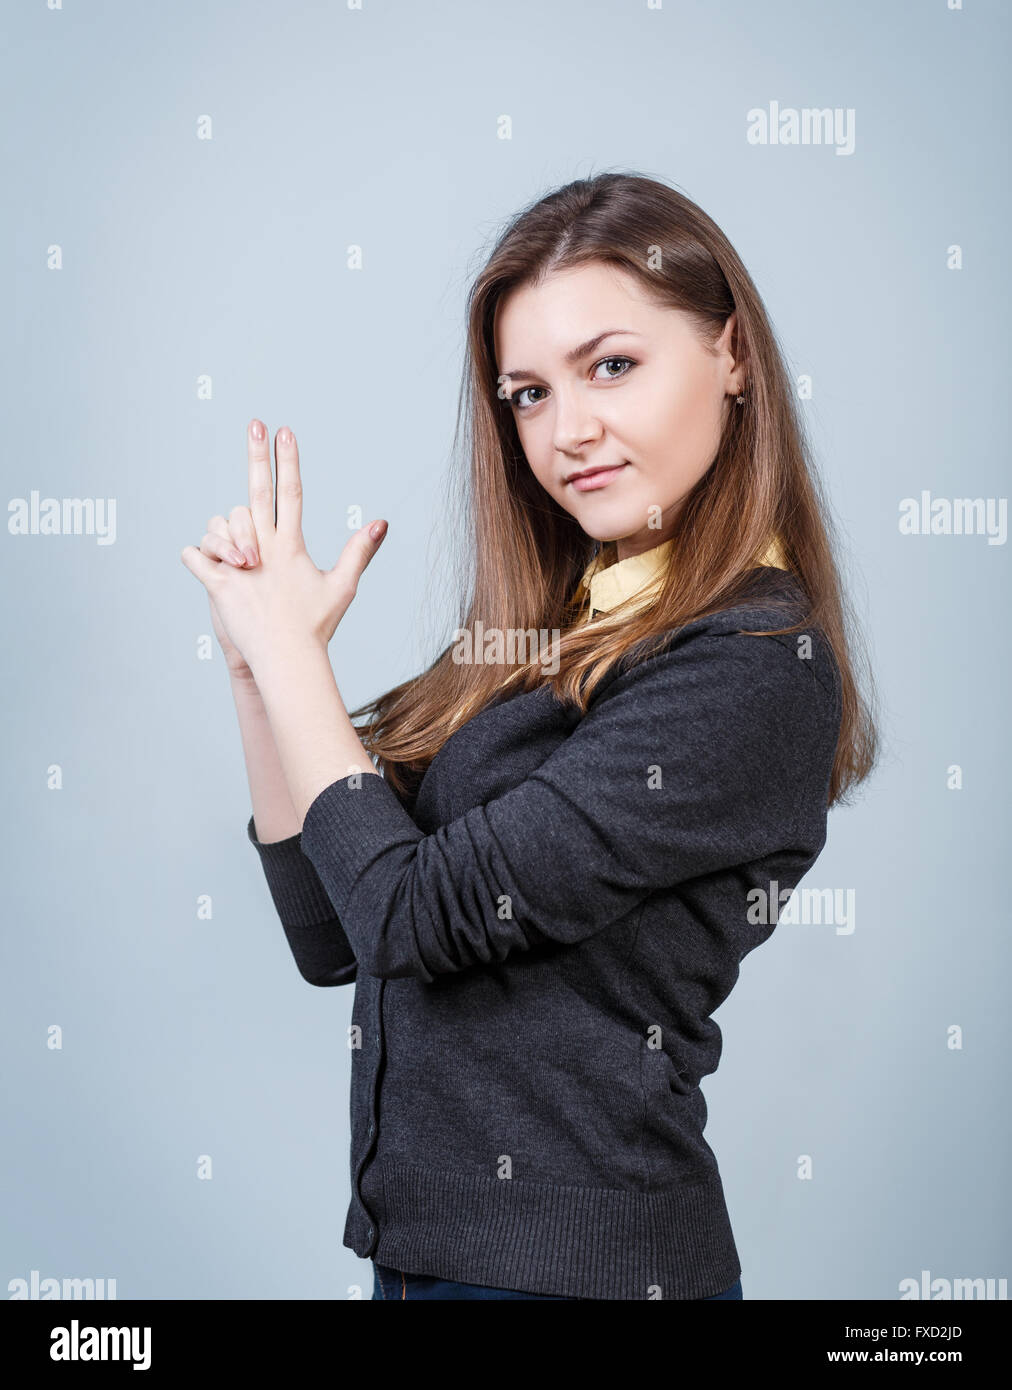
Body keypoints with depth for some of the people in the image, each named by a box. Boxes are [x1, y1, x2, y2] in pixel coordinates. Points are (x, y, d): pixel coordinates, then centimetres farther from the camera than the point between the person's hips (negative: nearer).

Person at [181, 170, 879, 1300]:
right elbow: (332, 937, 5)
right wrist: (257, 666, -4)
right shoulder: (548, 635, 4)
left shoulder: (756, 668, -18)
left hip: (569, 1261, -7)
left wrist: (287, 646, -9)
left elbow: (415, 914, -20)